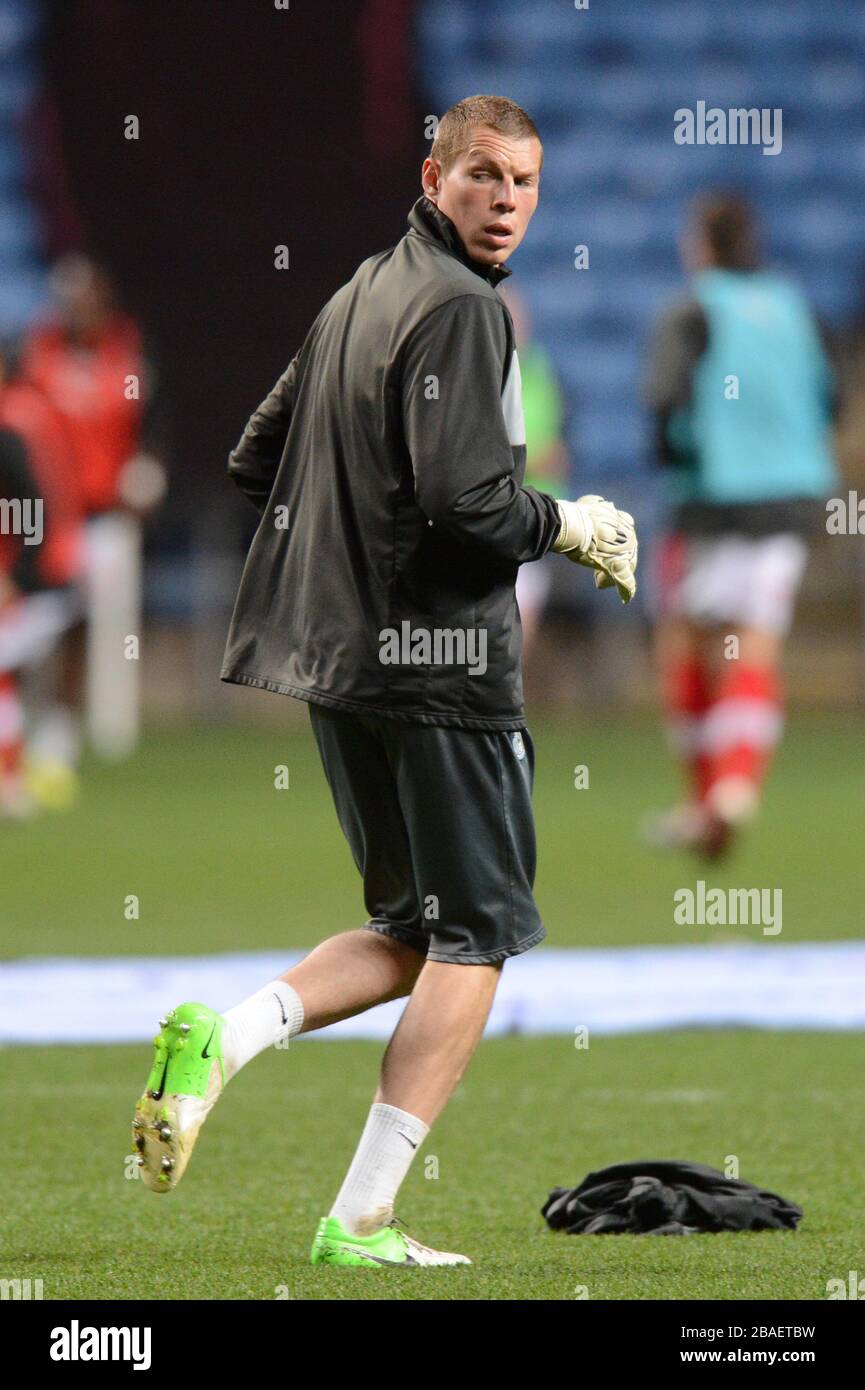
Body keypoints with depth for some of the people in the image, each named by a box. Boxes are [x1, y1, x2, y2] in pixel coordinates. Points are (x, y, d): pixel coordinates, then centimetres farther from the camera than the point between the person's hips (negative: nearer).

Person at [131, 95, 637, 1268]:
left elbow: (255, 464, 21)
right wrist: (573, 528, -7)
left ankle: (224, 1037, -4)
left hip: (336, 663, 9)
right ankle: (359, 1224, -3)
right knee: (476, 938, 1)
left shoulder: (359, 296, 15)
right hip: (439, 665, -9)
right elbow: (467, 496, -23)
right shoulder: (461, 309, -13)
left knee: (416, 931, 19)